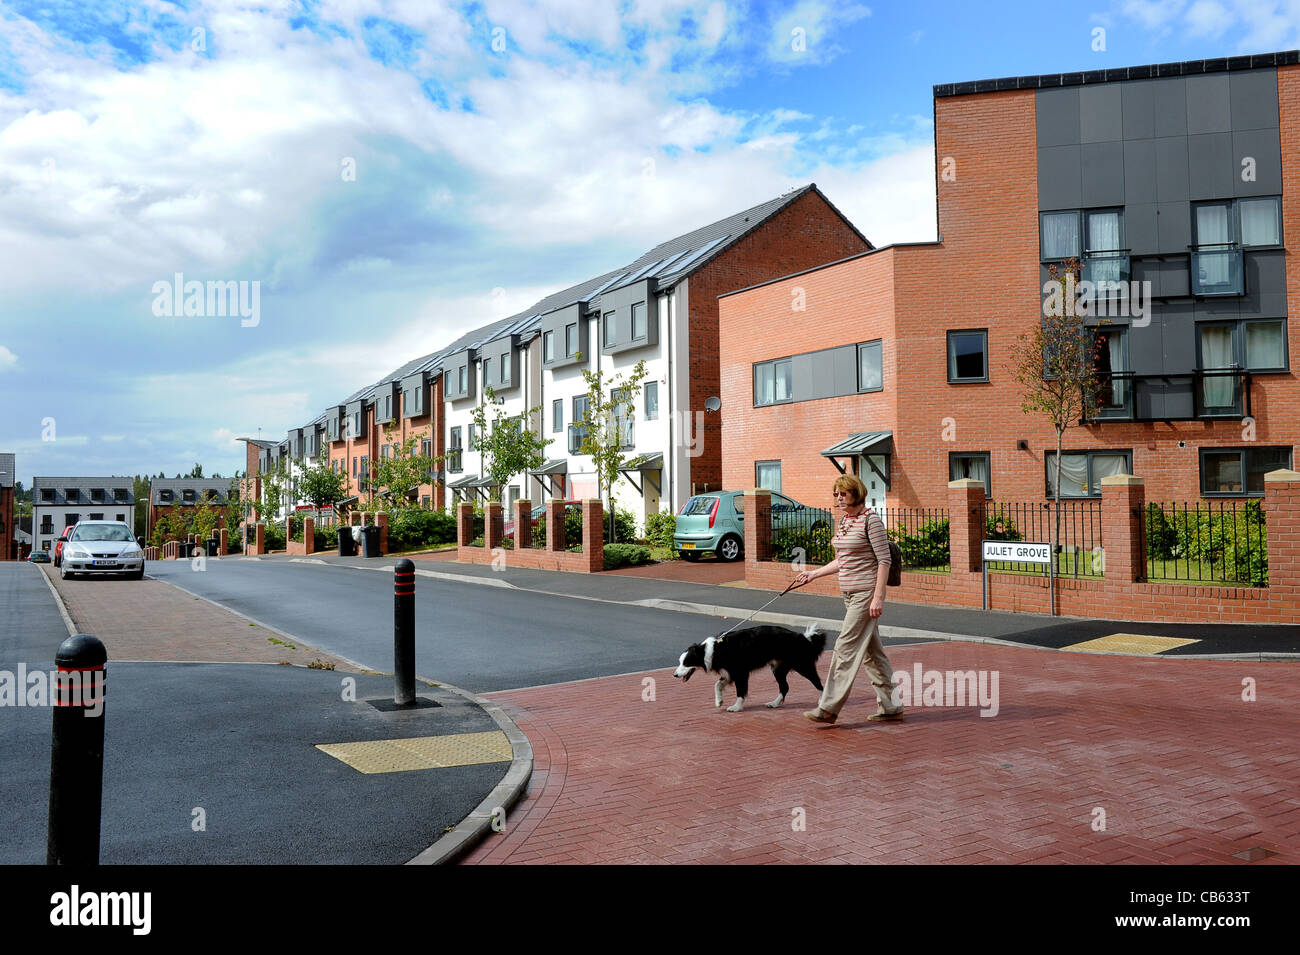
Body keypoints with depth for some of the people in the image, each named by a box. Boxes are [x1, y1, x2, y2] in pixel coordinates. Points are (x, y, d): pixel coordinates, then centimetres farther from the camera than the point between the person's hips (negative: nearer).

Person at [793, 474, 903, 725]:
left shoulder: (870, 519, -12)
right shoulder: (844, 520, 13)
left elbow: (884, 560, -15)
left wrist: (878, 597, -19)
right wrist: (813, 574, 18)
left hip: (867, 592, -9)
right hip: (850, 592, 9)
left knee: (846, 648, -8)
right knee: (871, 650, 11)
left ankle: (828, 708, -4)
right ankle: (889, 706, 19)